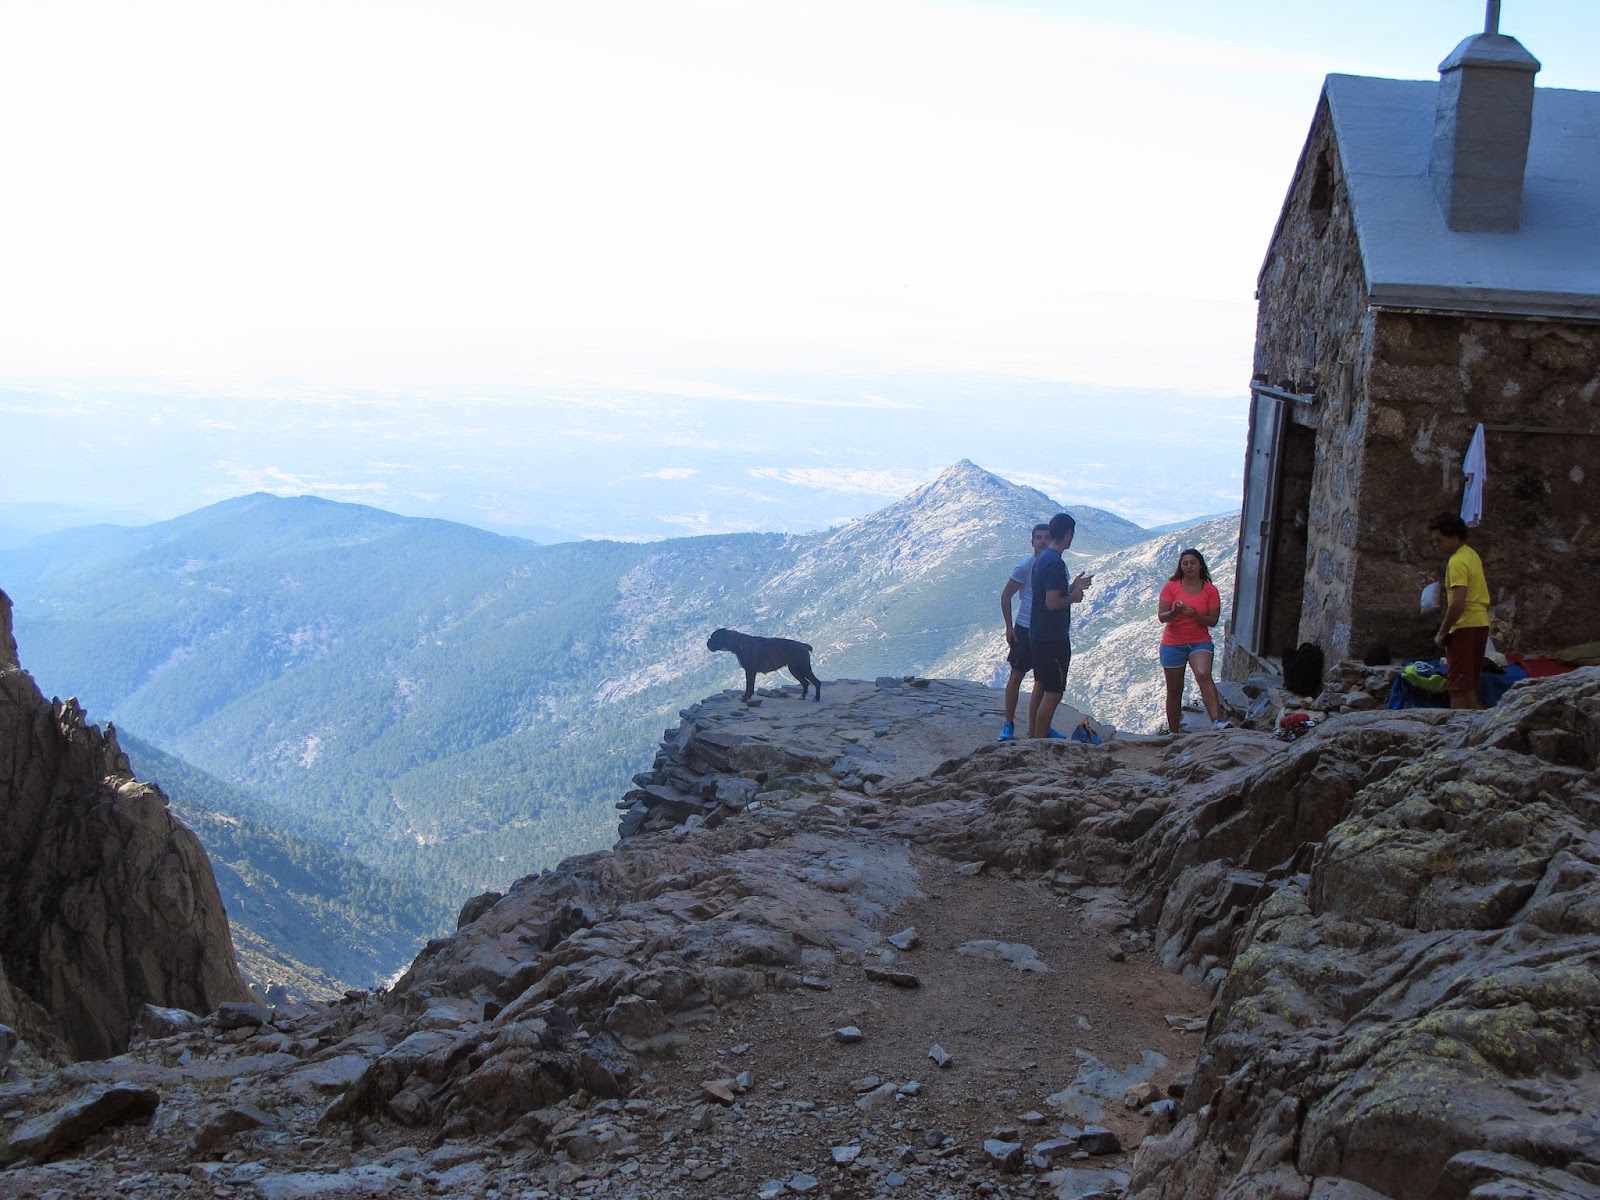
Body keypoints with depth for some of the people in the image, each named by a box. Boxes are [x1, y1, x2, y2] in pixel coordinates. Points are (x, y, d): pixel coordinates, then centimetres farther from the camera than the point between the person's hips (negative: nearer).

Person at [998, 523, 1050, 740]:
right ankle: (1009, 724, 11)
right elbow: (1006, 595, -6)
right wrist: (1009, 627, -8)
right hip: (1025, 629, -5)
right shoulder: (1025, 566, -10)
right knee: (1017, 675, 2)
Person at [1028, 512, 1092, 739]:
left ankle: (1034, 734, 30)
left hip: (1037, 634, 10)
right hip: (1053, 639, -10)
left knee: (1040, 686, 20)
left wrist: (1072, 587, 24)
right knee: (1053, 692, -4)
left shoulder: (1042, 558, 10)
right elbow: (1052, 603, -26)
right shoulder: (1056, 563, -21)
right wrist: (1074, 597, -10)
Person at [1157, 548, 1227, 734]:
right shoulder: (1171, 586, -2)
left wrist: (1195, 615, -21)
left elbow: (1213, 620, -2)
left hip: (1200, 642, -1)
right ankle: (1174, 732, 22)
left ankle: (1217, 721, -38)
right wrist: (1174, 612, -28)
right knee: (1174, 691, 8)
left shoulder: (1210, 590, 0)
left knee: (1203, 675, -30)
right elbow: (1161, 617, -6)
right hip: (1173, 643, 1)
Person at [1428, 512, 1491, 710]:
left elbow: (1458, 603, -24)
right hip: (1481, 624, 10)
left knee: (1457, 687, -9)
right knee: (1470, 686, 14)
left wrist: (1442, 632, -16)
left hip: (1464, 628, -10)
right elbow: (1484, 588, 24)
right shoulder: (1472, 555, 14)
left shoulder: (1457, 562, -17)